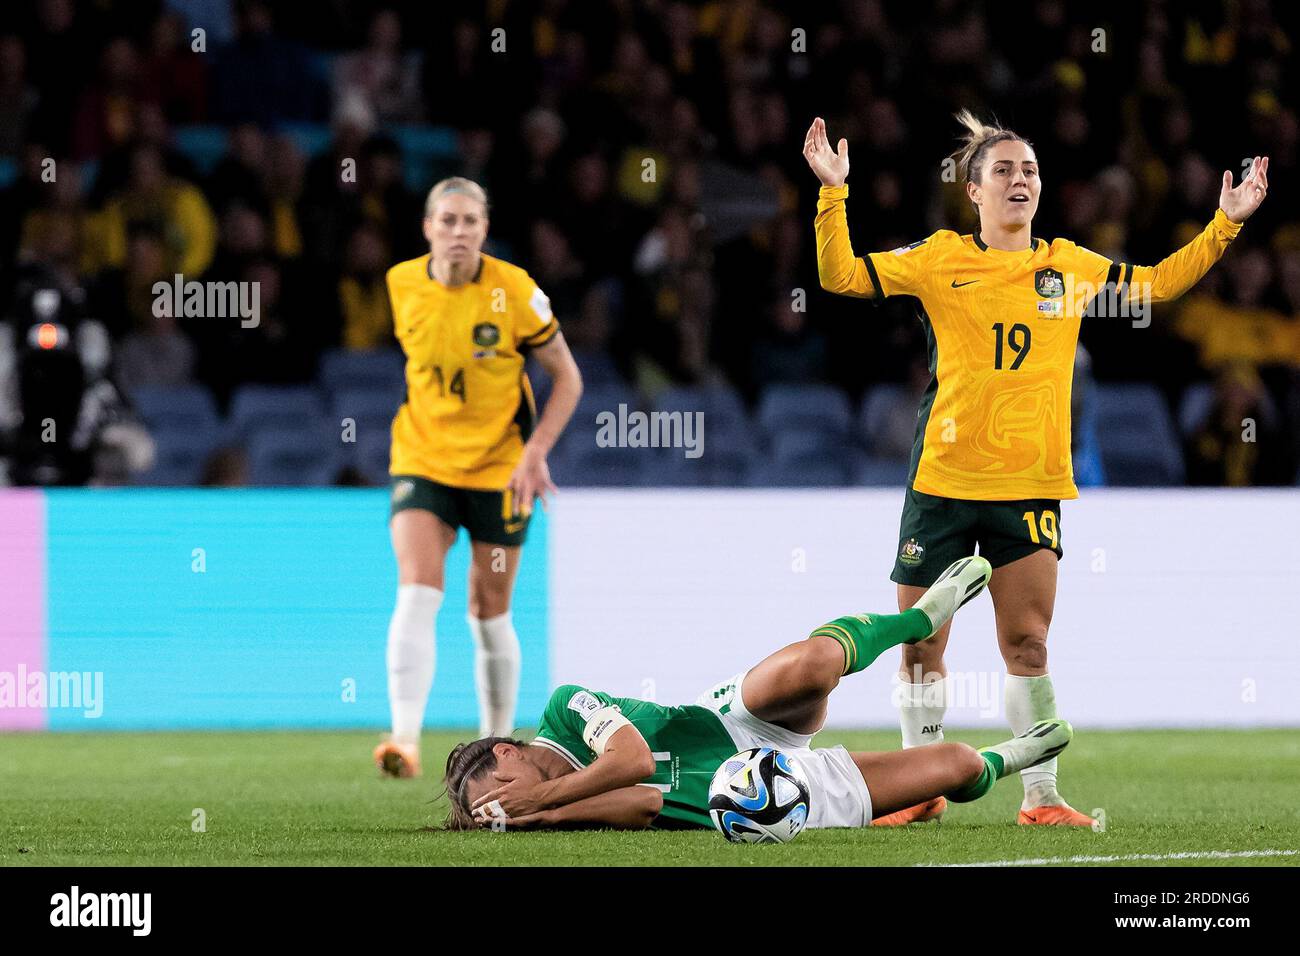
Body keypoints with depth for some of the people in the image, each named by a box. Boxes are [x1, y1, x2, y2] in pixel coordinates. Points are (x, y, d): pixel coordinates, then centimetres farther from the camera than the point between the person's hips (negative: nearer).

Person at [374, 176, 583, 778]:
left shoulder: (514, 292, -12)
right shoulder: (399, 286, -4)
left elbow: (567, 377, -4)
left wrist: (535, 451, -14)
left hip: (499, 471, -1)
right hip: (421, 463, 1)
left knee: (490, 616, 6)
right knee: (417, 593, -19)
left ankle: (497, 745, 23)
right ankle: (406, 741, -27)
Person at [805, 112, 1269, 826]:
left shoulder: (1068, 266, 8)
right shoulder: (940, 259, 1)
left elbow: (1156, 284, 21)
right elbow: (841, 276, 0)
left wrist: (1224, 225, 14)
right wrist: (833, 193, -12)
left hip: (1030, 484, 1)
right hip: (942, 477, -1)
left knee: (1027, 645, -3)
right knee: (921, 644, 3)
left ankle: (1041, 796, 4)